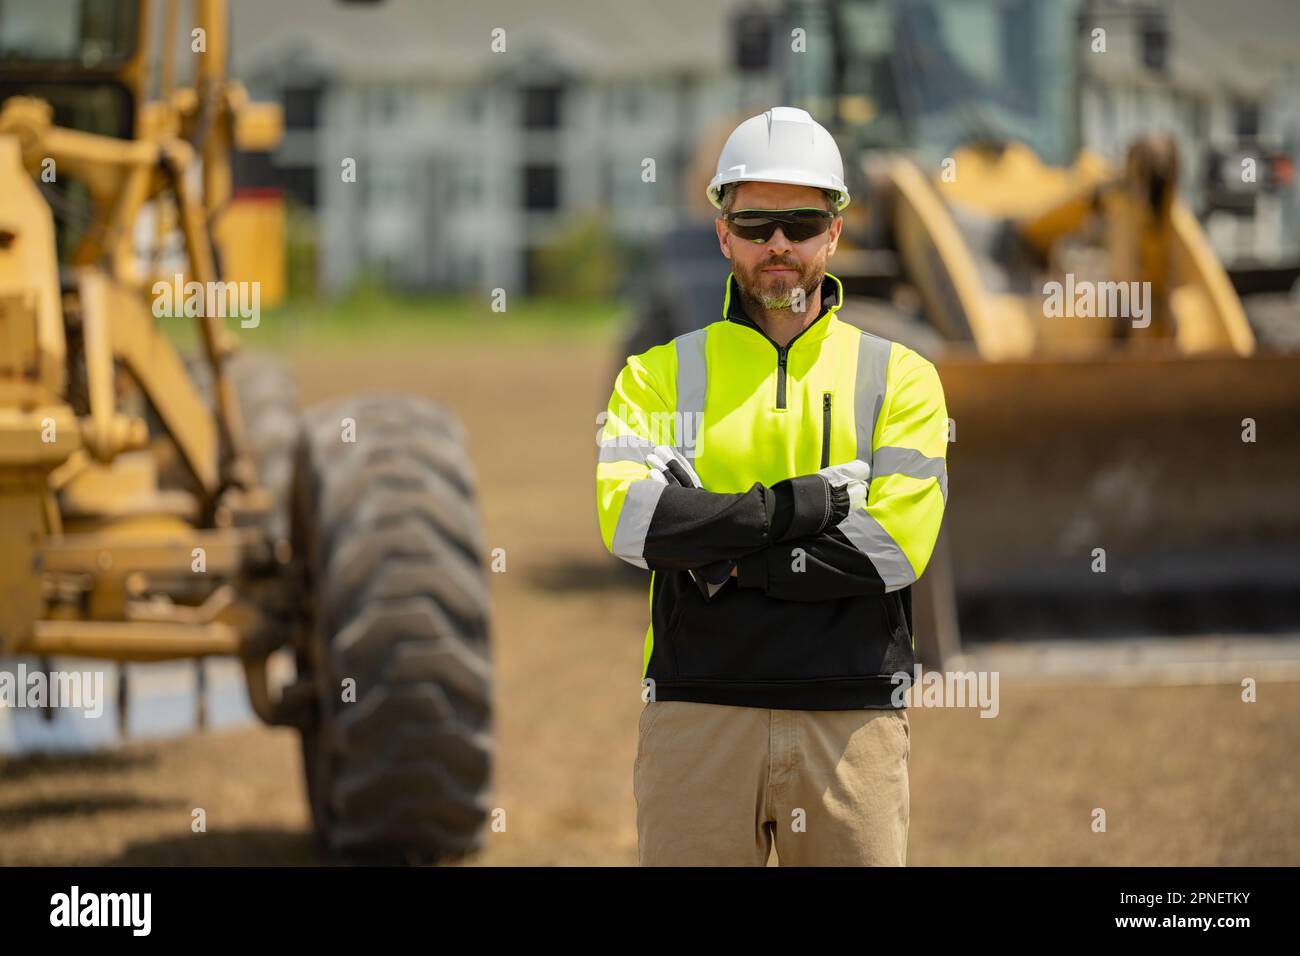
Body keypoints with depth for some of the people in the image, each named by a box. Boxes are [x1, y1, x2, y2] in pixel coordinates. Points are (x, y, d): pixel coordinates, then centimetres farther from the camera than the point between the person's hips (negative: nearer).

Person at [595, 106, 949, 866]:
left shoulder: (900, 377, 9)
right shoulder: (662, 373, 10)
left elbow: (896, 544, -6)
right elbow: (626, 515, -9)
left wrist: (724, 560, -10)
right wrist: (808, 502, -12)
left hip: (854, 716, 0)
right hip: (698, 711, 0)